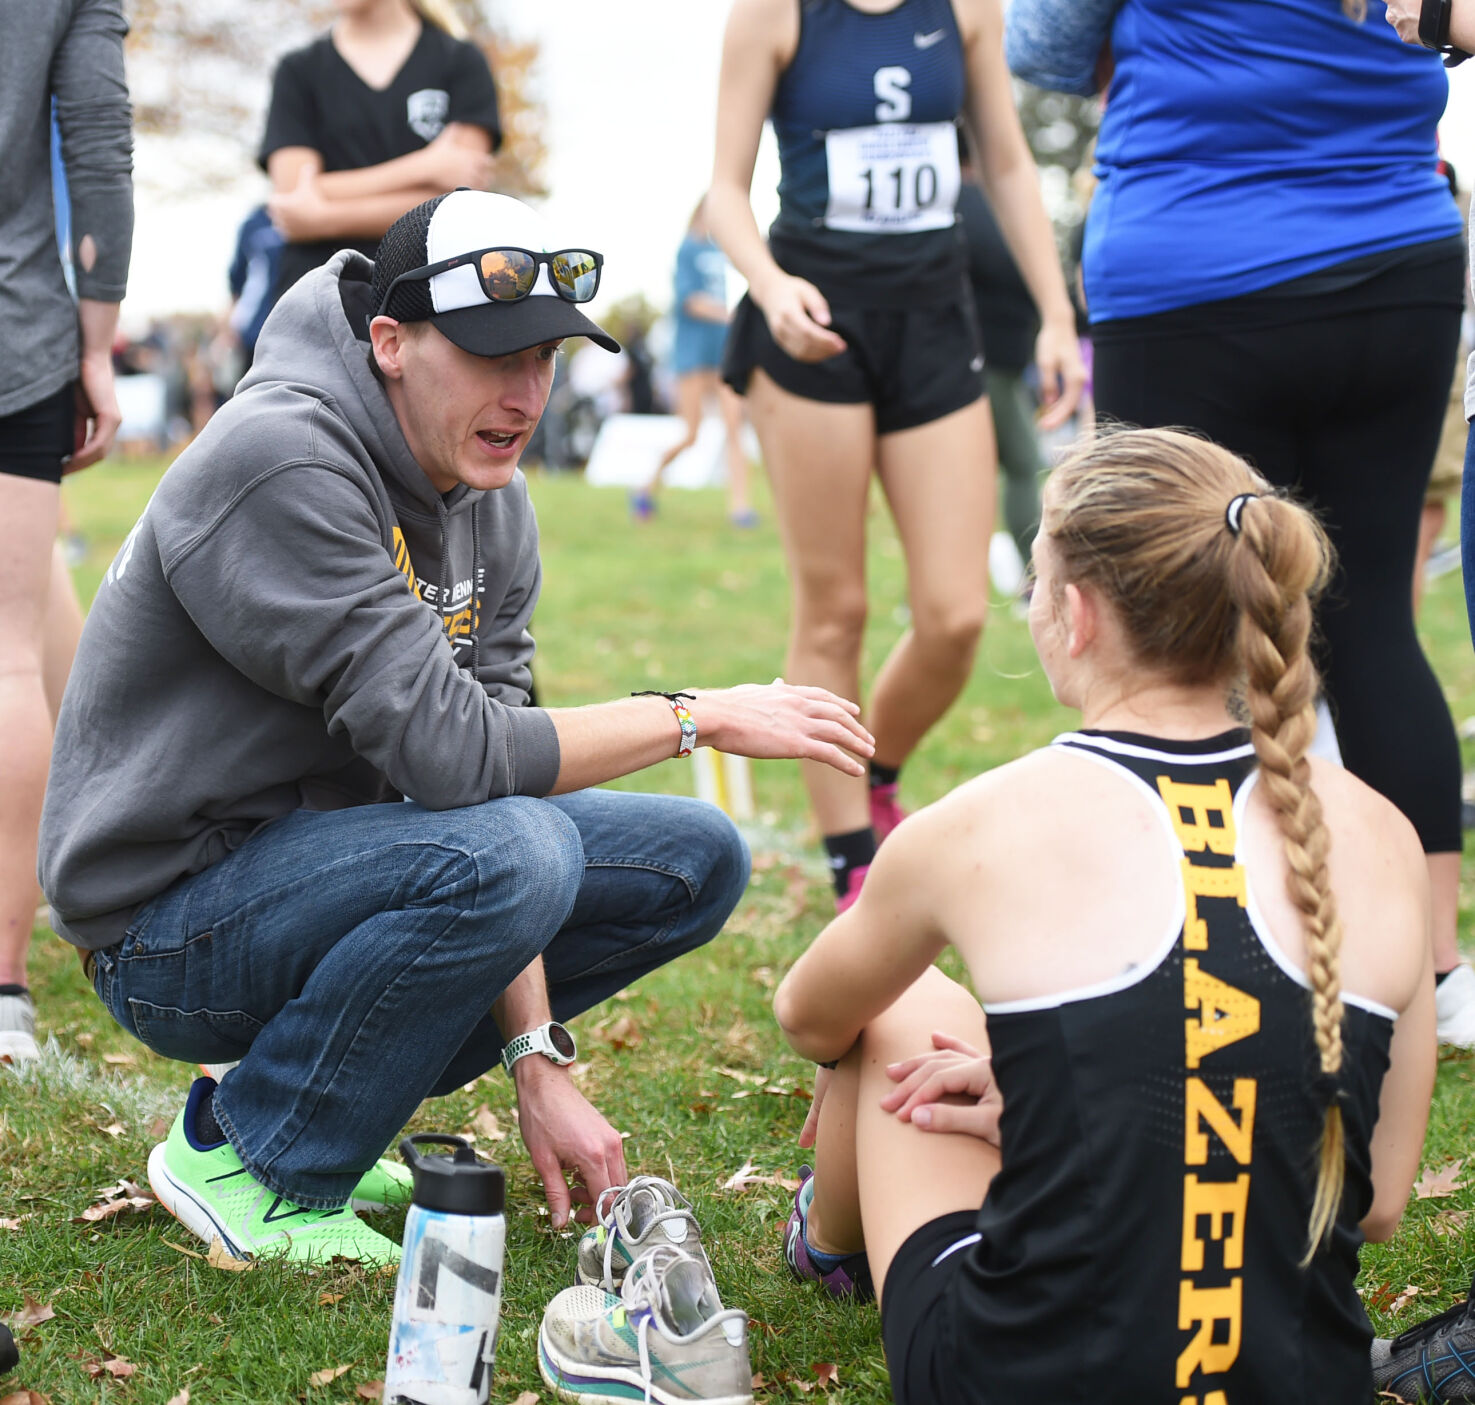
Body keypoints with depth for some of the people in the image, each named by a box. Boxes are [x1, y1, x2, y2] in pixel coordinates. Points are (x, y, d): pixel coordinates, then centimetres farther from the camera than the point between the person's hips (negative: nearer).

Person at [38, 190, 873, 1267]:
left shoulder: (493, 504, 3)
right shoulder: (281, 465, -24)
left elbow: (488, 745, -1)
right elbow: (447, 753, -29)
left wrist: (539, 1061, -8)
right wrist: (702, 716, -20)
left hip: (319, 863, 9)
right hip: (167, 923, -8)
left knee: (696, 862, 3)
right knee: (514, 850, -33)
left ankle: (303, 1092, 8)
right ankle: (248, 1155, -9)